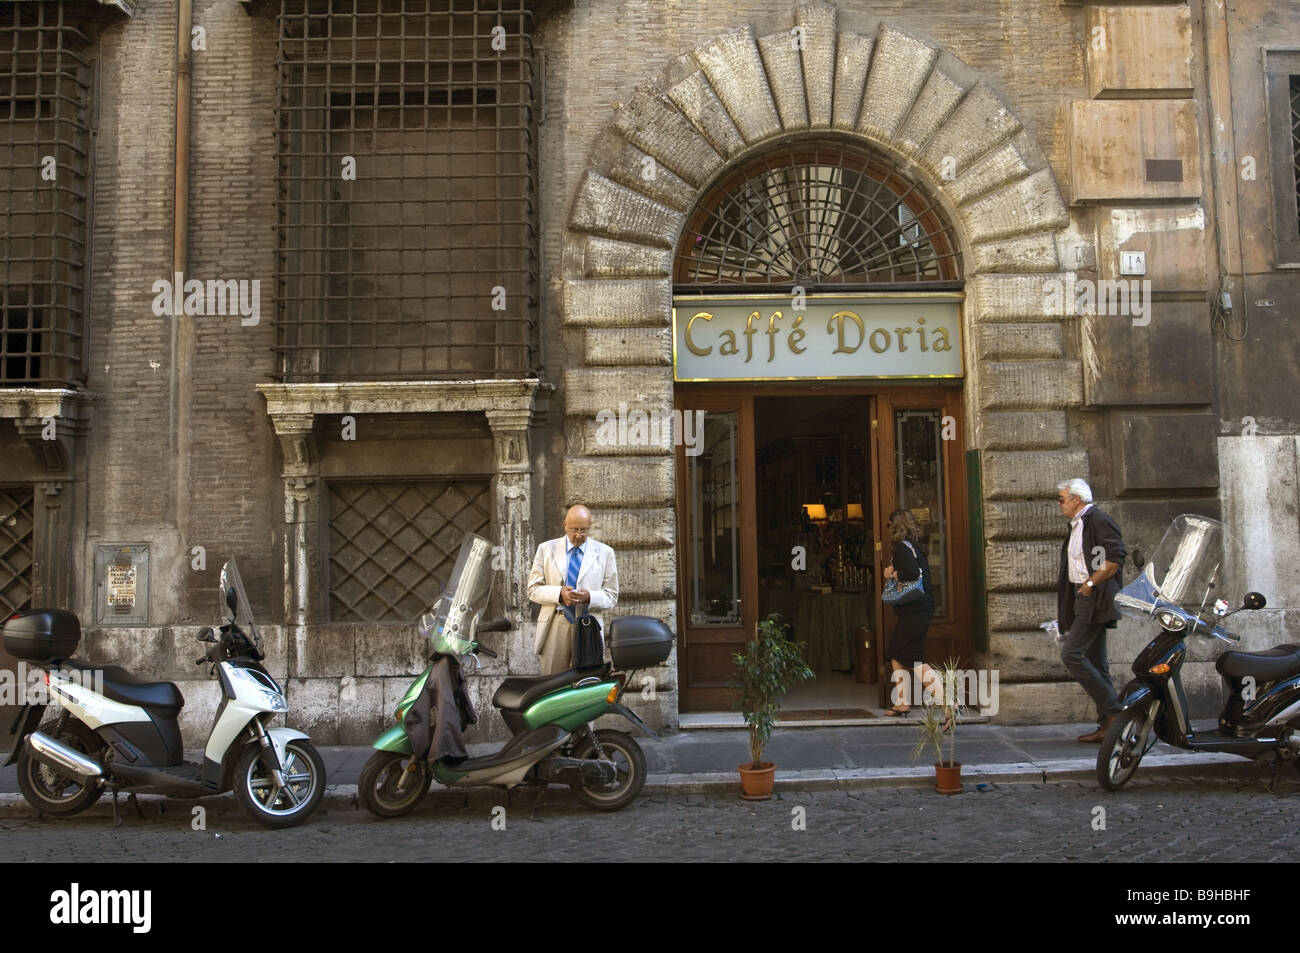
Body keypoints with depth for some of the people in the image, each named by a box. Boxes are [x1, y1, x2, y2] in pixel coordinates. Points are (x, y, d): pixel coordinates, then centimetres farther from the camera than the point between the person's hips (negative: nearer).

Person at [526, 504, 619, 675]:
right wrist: (559, 593, -13)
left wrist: (589, 597, -14)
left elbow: (611, 596, 7)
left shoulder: (604, 553, 9)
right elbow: (533, 589, 6)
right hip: (555, 626, 0)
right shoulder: (546, 549, 10)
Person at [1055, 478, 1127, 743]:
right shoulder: (1077, 526, 20)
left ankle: (1112, 713, -10)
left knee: (1071, 654, -16)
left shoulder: (1098, 520, -10)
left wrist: (1090, 583, -17)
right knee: (1095, 663, 9)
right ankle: (1108, 725, 12)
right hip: (1084, 600, 10)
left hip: (1096, 599, -10)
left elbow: (1117, 556, -20)